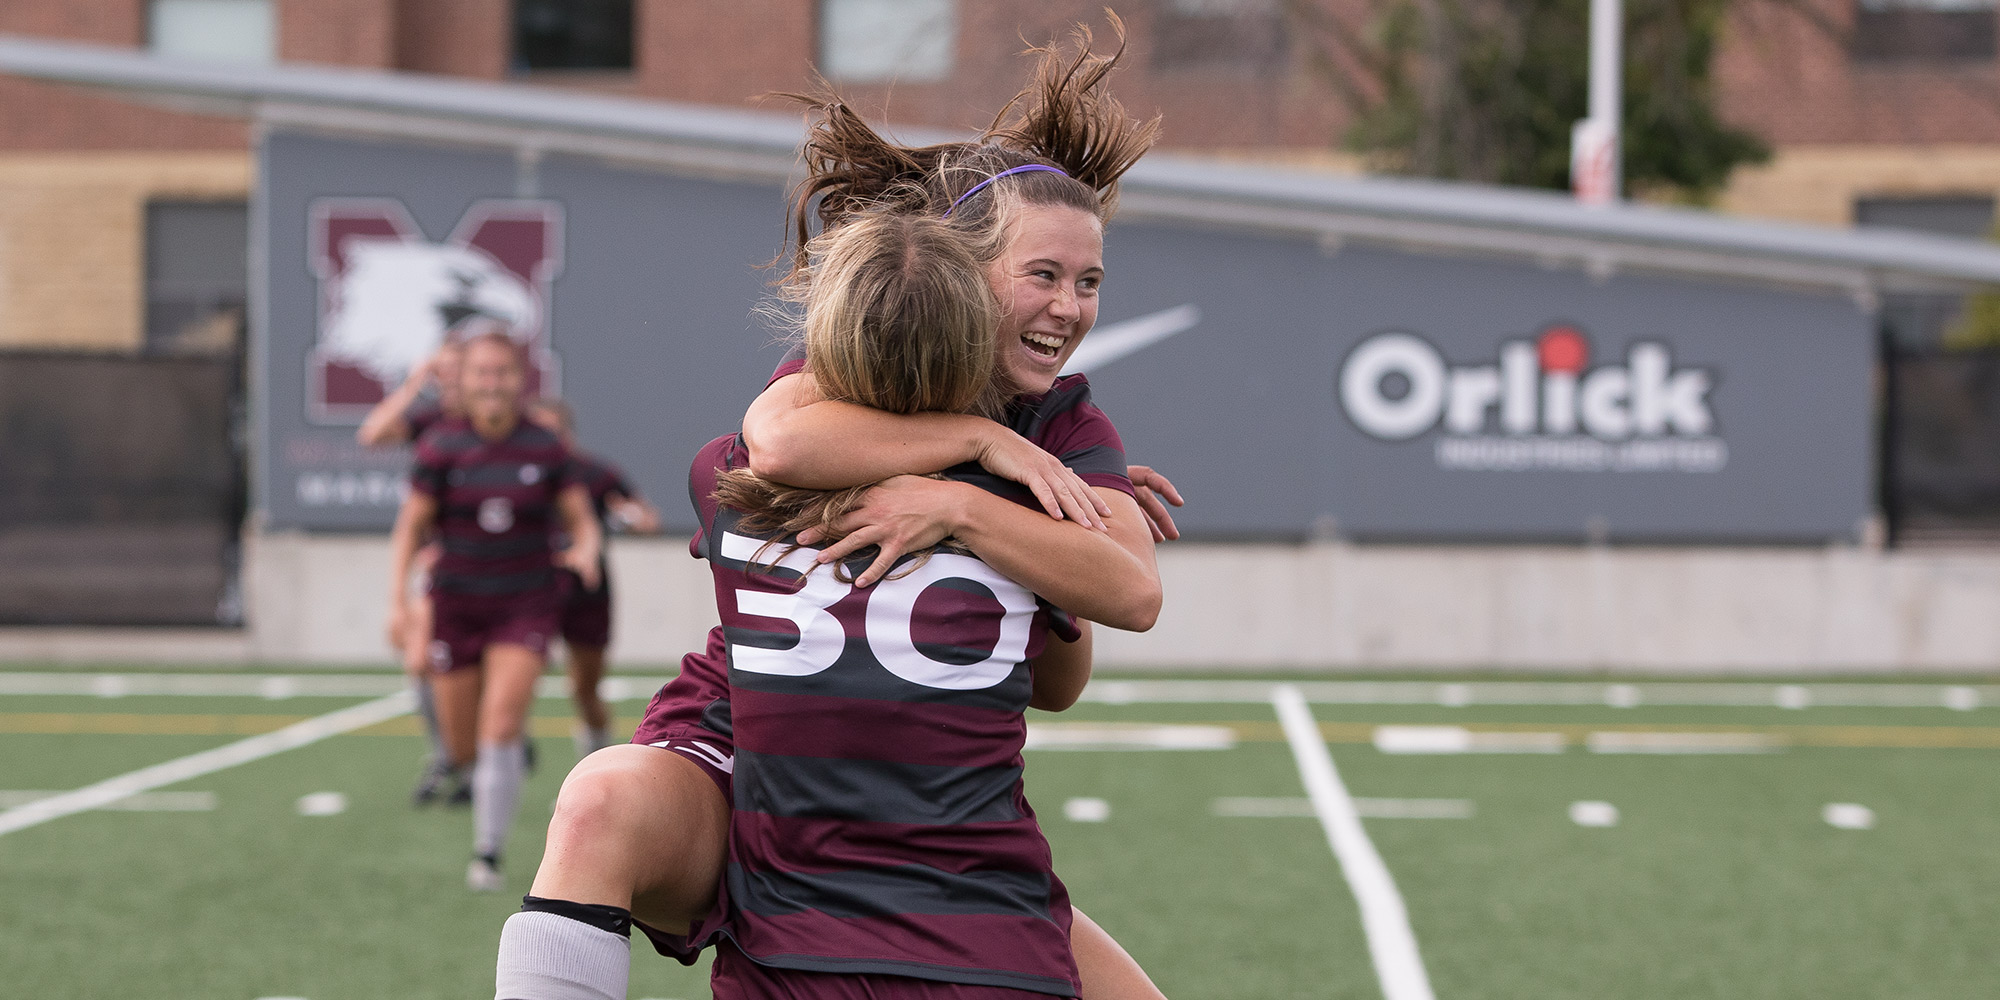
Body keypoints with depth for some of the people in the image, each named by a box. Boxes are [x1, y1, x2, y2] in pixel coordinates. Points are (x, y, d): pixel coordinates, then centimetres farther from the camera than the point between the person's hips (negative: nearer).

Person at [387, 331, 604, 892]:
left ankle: (487, 855, -10)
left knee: (500, 725, -19)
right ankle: (513, 757, 45)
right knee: (463, 750, 7)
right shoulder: (441, 447, -6)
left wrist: (586, 551, -21)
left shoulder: (546, 448, -5)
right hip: (457, 606, 1)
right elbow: (409, 528, -2)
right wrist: (397, 599, -13)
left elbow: (582, 520, 2)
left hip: (525, 607, -1)